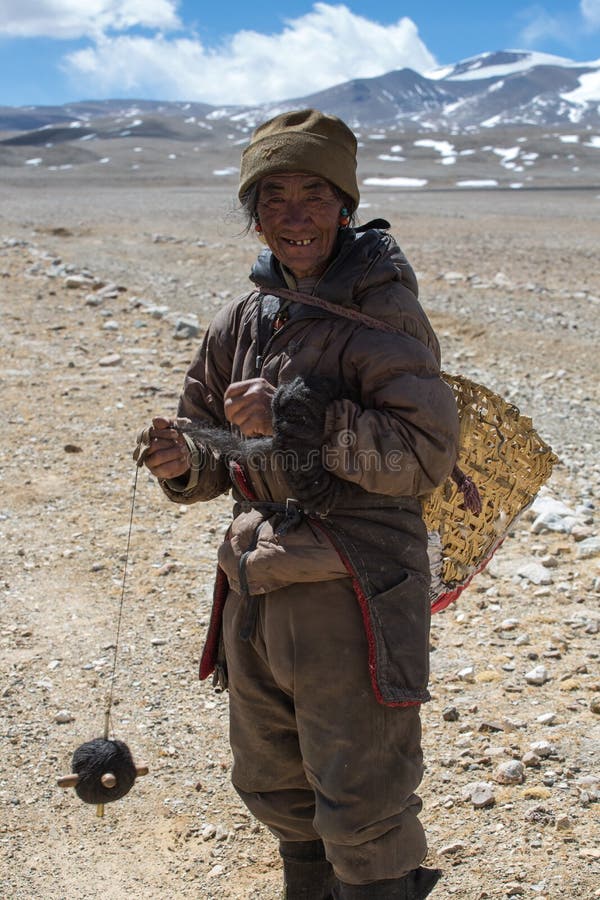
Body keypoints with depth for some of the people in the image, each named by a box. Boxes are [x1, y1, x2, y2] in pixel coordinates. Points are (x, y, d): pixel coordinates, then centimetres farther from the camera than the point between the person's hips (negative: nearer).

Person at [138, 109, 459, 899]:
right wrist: (187, 461, -7)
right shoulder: (244, 320, 8)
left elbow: (426, 456, -19)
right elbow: (217, 443, 16)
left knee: (362, 810, 4)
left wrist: (303, 418, -25)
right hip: (258, 591, 7)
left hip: (355, 594, -7)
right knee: (274, 789, 24)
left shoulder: (382, 313, -11)